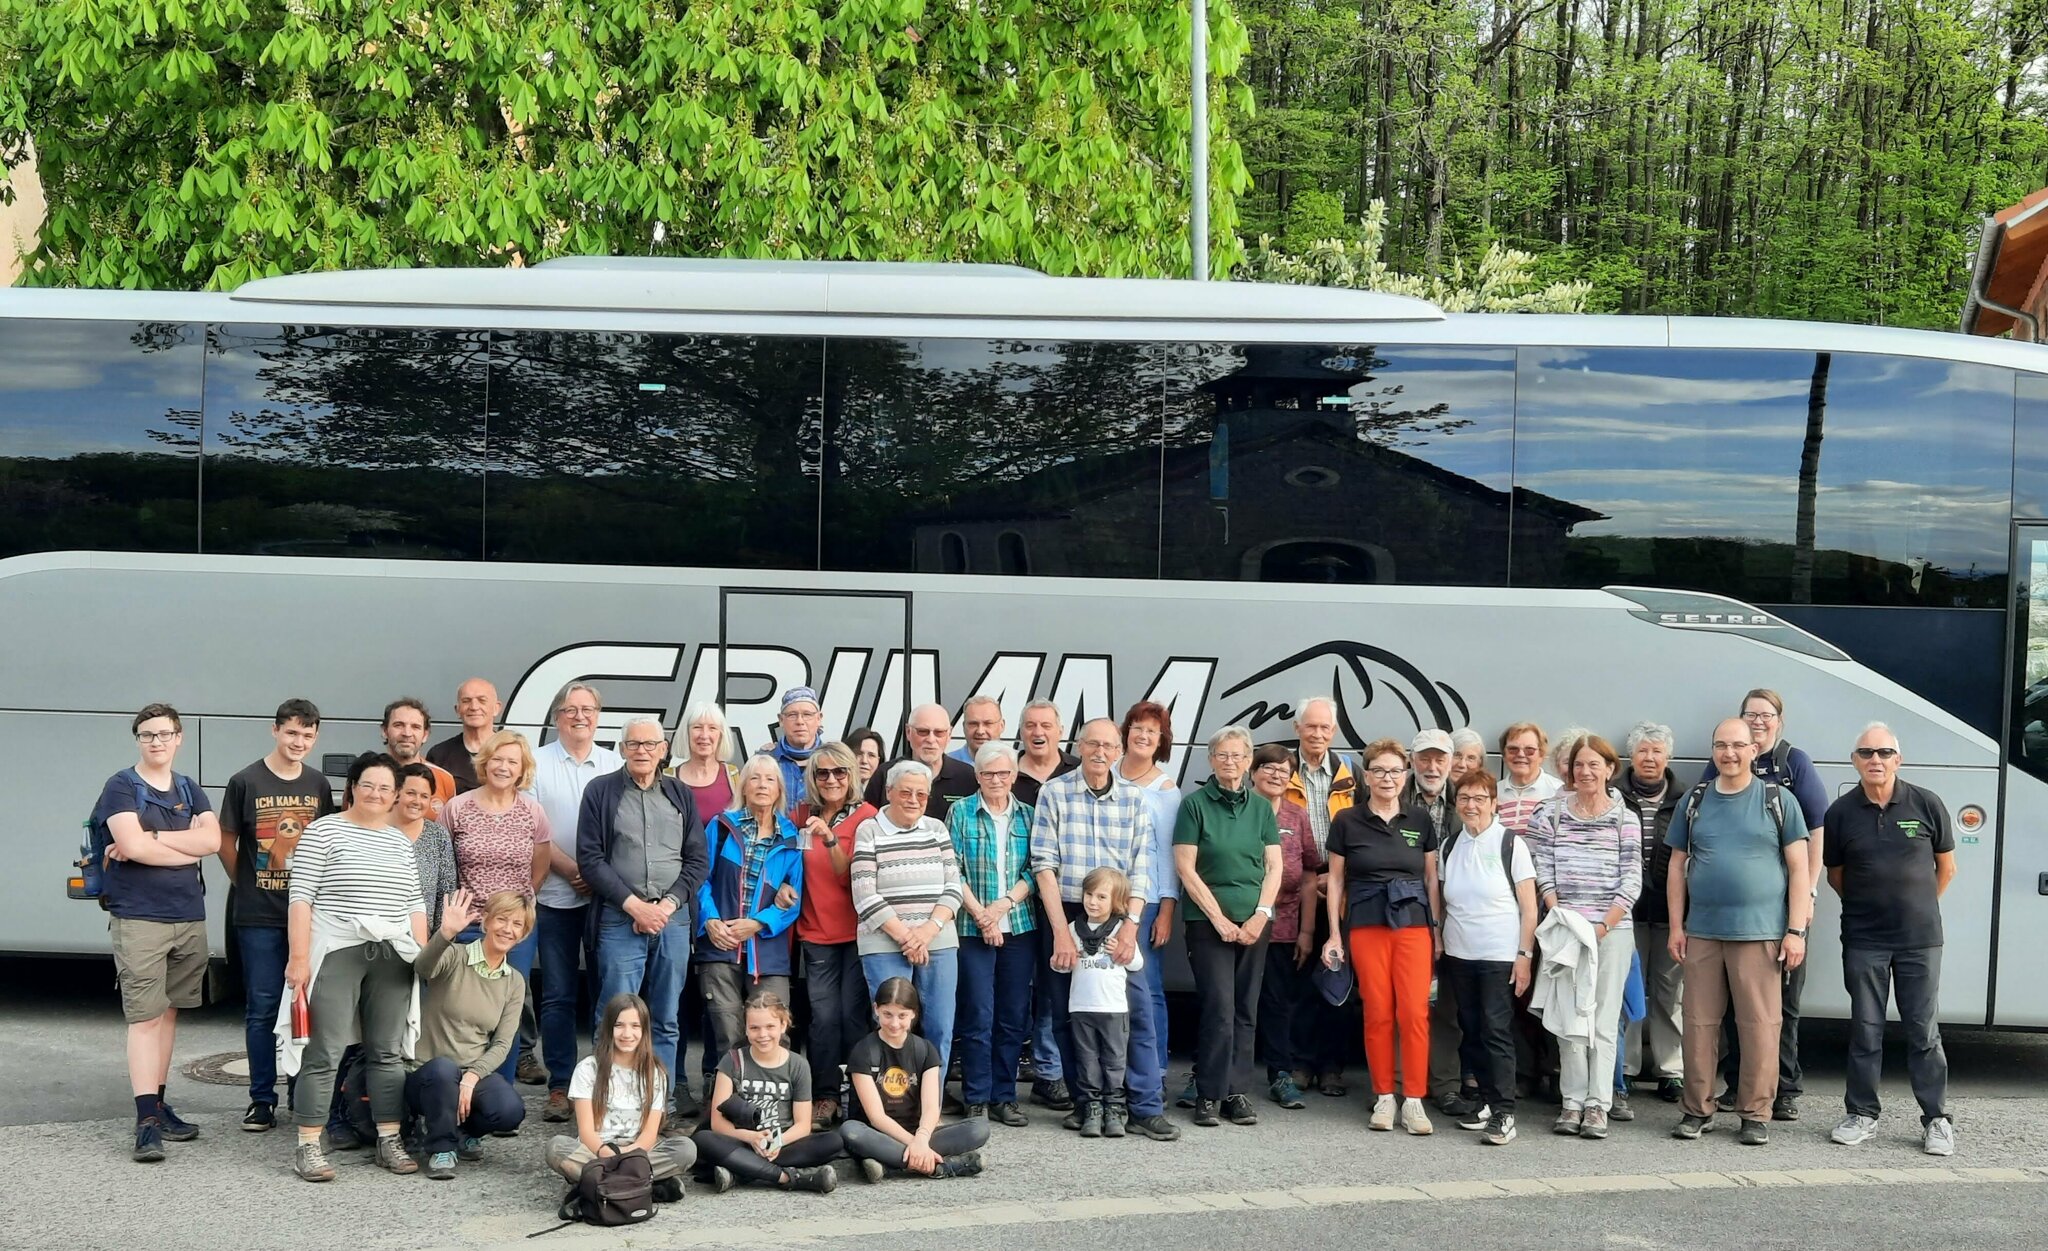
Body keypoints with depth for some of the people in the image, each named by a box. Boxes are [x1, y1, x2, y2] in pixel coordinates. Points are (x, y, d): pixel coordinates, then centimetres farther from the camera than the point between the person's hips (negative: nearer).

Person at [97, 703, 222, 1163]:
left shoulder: (190, 790, 13)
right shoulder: (122, 787, -1)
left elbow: (213, 840, -4)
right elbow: (132, 846, -16)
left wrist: (152, 839, -13)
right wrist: (189, 847, -5)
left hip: (189, 917, 5)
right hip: (139, 918, -5)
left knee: (168, 1012, 10)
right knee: (145, 1017, -8)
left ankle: (159, 1105, 18)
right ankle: (146, 1120, -10)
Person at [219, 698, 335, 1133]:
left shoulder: (318, 785, 8)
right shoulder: (246, 782, -3)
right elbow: (227, 844, 4)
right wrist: (247, 886, 5)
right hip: (259, 918, -3)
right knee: (262, 1008, 2)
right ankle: (262, 1100, 10)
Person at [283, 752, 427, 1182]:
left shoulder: (401, 843, 16)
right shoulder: (324, 832, -1)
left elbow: (414, 905, 18)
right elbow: (301, 897, -6)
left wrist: (423, 957, 10)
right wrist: (299, 956, -12)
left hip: (391, 957, 5)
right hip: (336, 953, -5)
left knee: (388, 1052, 8)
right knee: (324, 1052, -5)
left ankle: (389, 1142, 15)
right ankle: (308, 1147, 0)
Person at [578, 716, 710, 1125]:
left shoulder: (680, 795, 12)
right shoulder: (601, 792, 3)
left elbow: (698, 860, 9)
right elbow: (590, 858, -3)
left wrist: (668, 905, -6)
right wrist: (634, 904, -10)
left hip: (673, 919, 3)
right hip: (620, 918, -3)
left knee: (666, 1021, 7)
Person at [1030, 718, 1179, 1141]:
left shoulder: (1134, 799, 5)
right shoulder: (1054, 793, -2)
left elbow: (1141, 868, 1)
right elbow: (1044, 864, -7)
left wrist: (1130, 926, -12)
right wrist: (1060, 930, -14)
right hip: (1064, 916, -1)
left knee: (1137, 1011, -4)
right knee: (1067, 1015, 6)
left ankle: (1147, 1107, 2)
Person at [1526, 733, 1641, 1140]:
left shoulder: (1626, 820, 4)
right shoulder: (1551, 814, 6)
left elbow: (1632, 881, 0)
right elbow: (1541, 872, 3)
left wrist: (1603, 925, -9)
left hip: (1612, 929, -1)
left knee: (1604, 1019, -1)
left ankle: (1597, 1104, 3)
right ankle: (1573, 1101, 8)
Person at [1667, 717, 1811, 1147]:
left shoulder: (1778, 800, 2)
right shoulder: (1695, 801, 10)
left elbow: (1798, 868, 1)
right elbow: (1677, 867, 12)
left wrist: (1796, 930, -5)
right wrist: (1676, 926, 6)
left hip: (1760, 932, -3)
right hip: (1702, 933, 3)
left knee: (1760, 1026, 0)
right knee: (1699, 1024, 5)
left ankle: (1756, 1114, 9)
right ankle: (1698, 1109, 14)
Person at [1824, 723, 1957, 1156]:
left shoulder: (1927, 805, -4)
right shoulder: (1841, 812, -2)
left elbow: (1946, 867, 8)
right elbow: (1835, 876, 10)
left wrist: (1918, 907, 13)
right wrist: (1867, 907, 10)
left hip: (1920, 939, -1)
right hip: (1863, 941, 1)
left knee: (1924, 1032, 4)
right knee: (1865, 1031, 8)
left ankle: (1937, 1120, 12)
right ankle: (1862, 1113, 18)